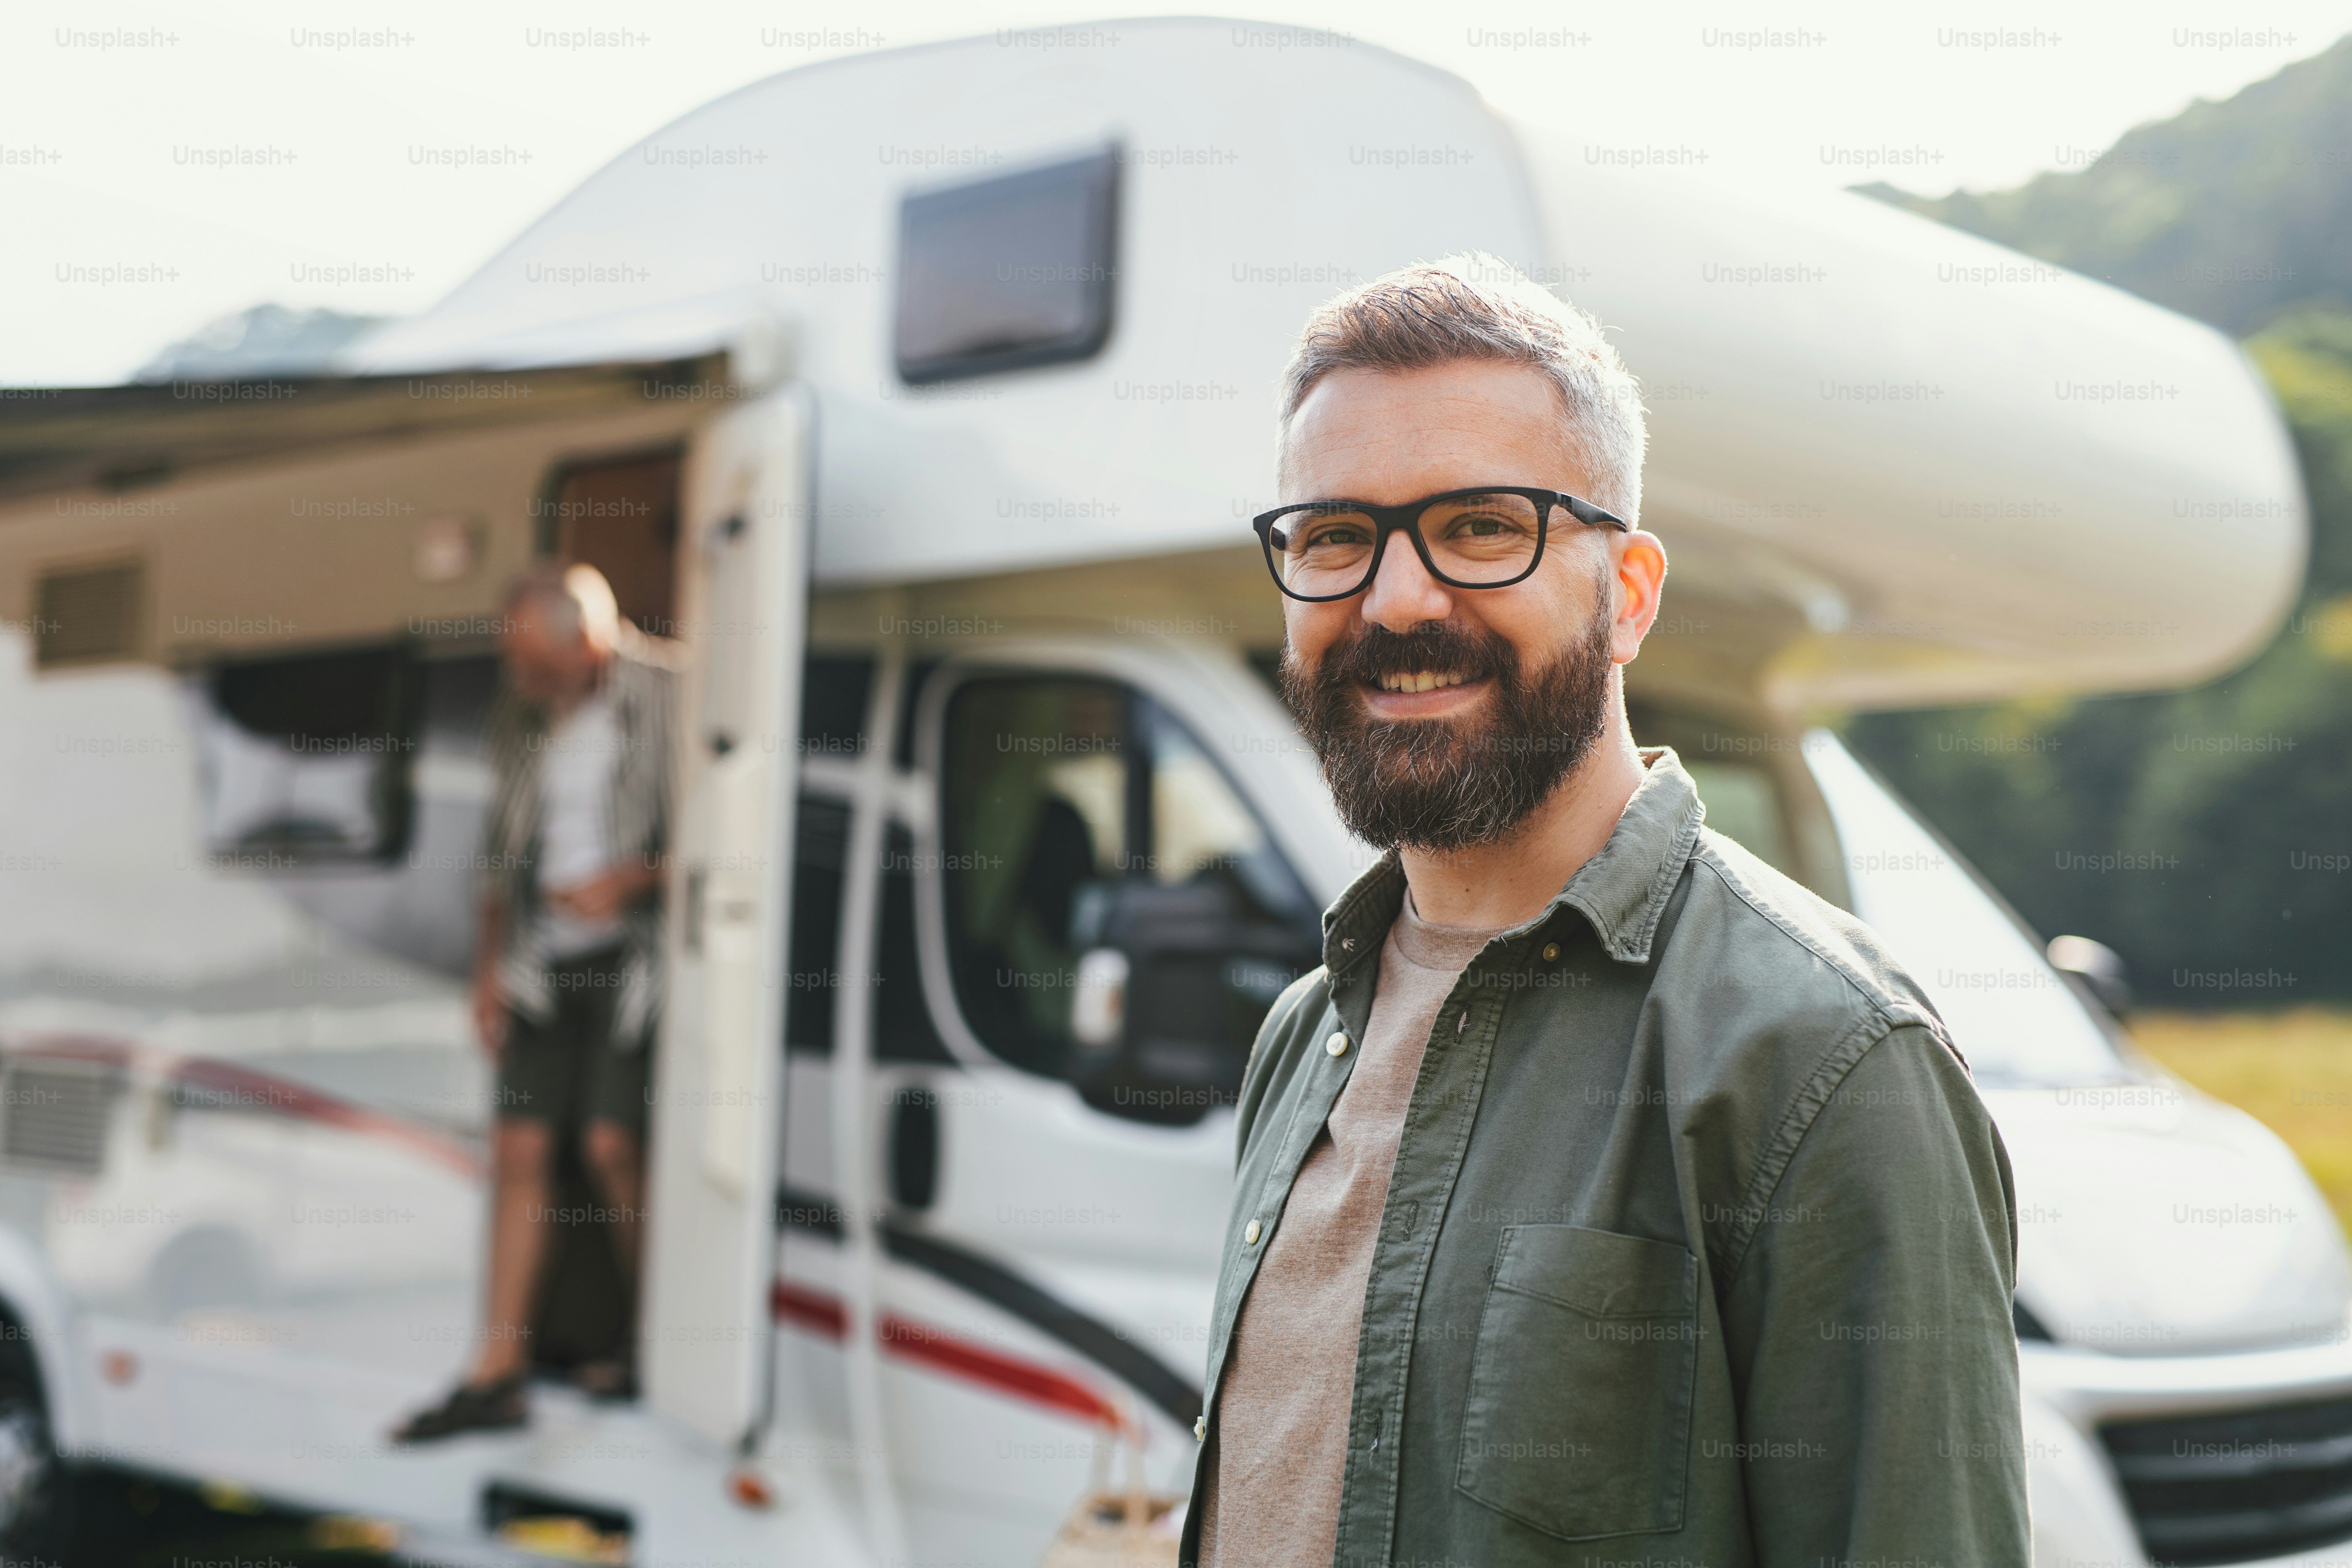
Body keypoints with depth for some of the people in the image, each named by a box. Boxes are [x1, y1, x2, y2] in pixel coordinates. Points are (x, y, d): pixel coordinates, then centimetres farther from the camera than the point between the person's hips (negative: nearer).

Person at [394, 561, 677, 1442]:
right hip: (545, 963, 6)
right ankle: (497, 1375, 5)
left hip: (631, 955, -6)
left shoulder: (659, 700, -10)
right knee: (520, 1147, 1)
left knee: (611, 1143, -10)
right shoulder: (517, 718, 10)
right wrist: (489, 964, 14)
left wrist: (626, 881, -18)